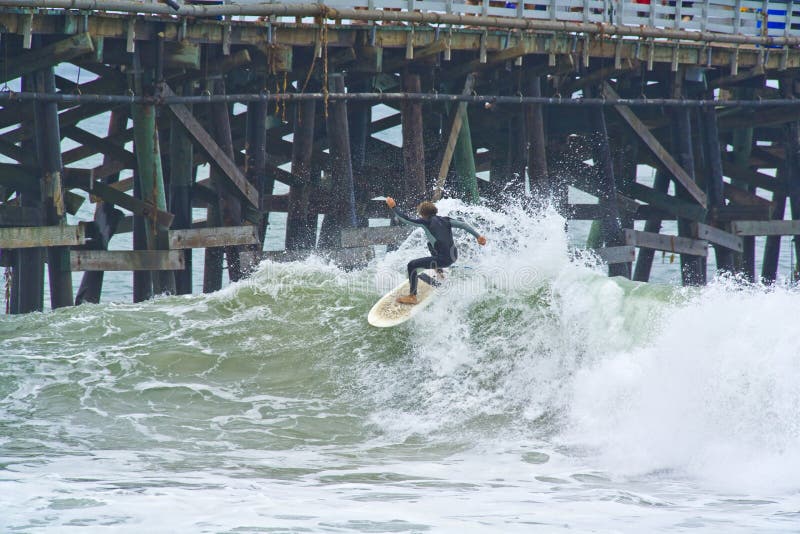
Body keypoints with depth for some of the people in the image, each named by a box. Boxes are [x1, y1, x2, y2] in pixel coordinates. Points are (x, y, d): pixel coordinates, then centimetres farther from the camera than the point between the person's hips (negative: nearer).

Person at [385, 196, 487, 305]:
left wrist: (393, 207, 0)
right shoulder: (445, 220, 9)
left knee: (412, 266, -1)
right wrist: (477, 236, 1)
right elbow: (463, 224, 1)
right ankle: (439, 271, 50)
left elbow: (406, 219, -8)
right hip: (453, 256, 8)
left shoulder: (426, 222, -7)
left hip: (444, 259, -8)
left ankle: (412, 297, -3)